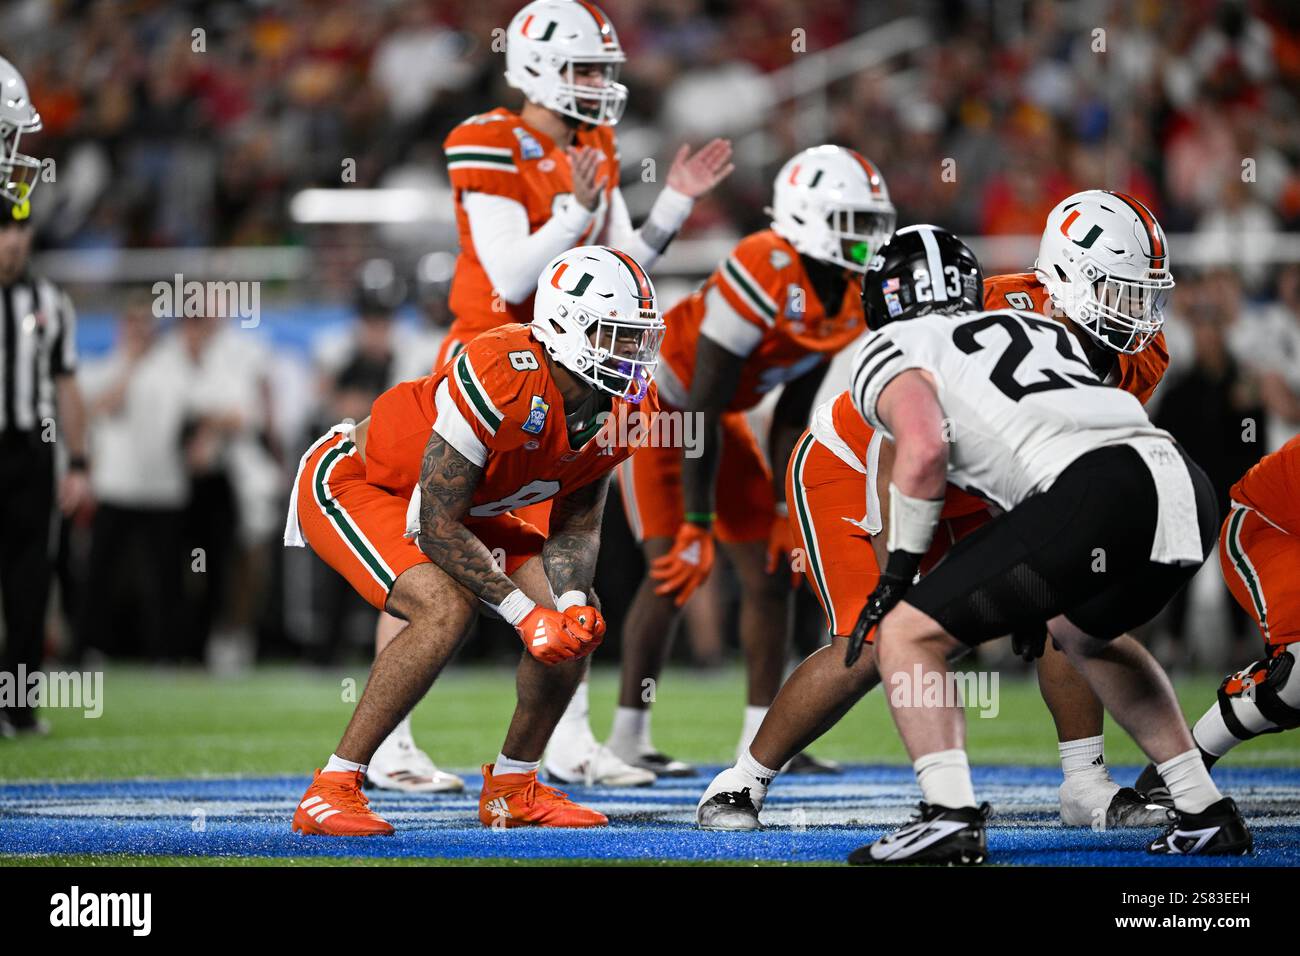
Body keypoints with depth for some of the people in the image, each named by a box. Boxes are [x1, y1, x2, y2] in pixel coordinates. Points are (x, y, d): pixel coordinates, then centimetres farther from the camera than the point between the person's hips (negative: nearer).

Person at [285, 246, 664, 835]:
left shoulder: (625, 410, -13)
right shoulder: (499, 378, -37)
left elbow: (575, 527, -1)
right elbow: (438, 529, -32)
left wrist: (571, 604, -22)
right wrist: (526, 615, -34)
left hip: (461, 504, 9)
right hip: (351, 485, -8)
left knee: (577, 621, -1)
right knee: (447, 609, -31)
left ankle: (514, 788, 16)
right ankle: (330, 793, -24)